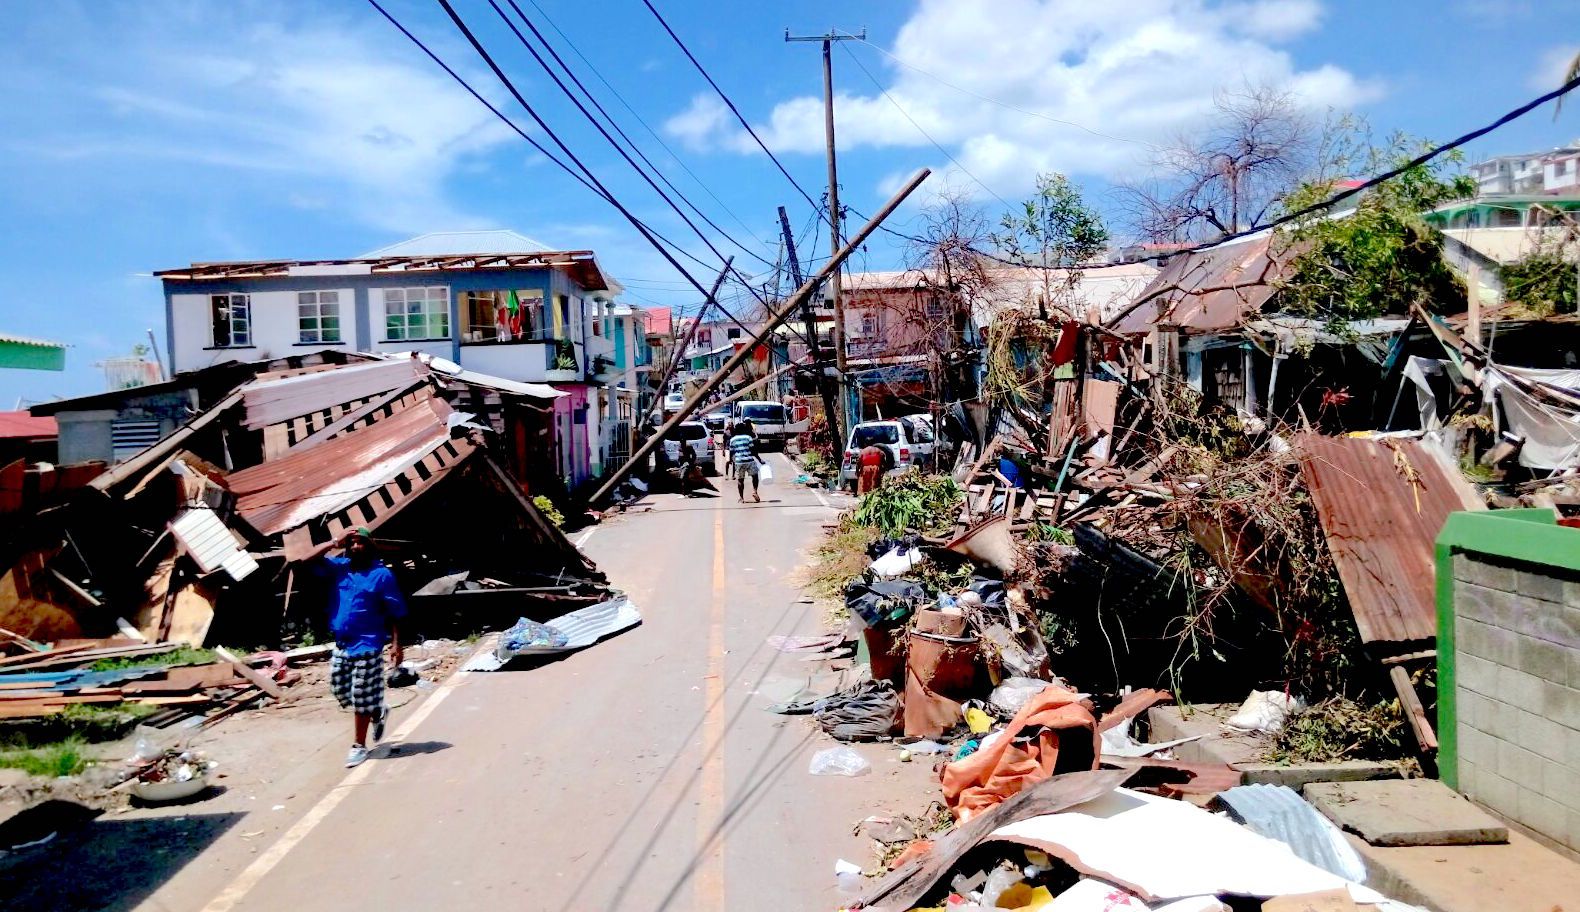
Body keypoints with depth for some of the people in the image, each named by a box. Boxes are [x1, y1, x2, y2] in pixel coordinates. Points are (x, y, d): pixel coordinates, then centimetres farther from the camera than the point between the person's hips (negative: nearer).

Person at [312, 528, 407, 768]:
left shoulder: (382, 574, -9)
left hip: (367, 646, -6)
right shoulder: (339, 568, 5)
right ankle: (378, 713, 37)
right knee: (340, 690, 14)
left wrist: (396, 644, -13)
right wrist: (335, 544, -7)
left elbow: (395, 613, -8)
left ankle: (359, 745, 15)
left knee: (362, 699, 0)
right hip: (341, 644, 6)